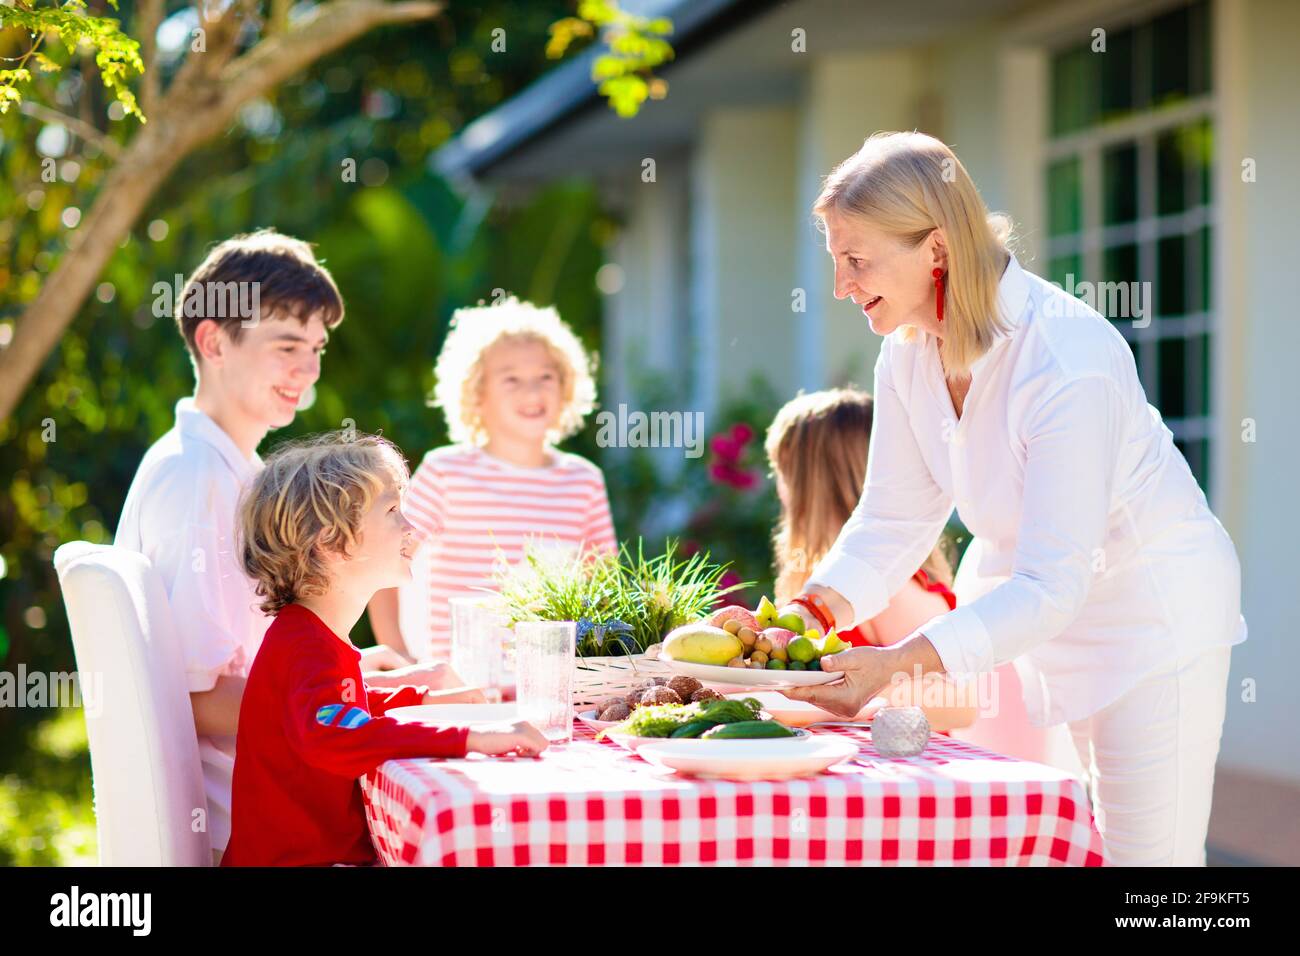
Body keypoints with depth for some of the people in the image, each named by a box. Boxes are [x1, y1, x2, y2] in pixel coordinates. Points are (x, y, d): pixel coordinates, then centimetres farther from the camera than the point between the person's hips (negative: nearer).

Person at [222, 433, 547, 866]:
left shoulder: (308, 635, 13)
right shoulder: (309, 648, -18)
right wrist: (470, 738, -39)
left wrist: (427, 698, 19)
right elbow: (330, 734, -38)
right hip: (298, 859, -10)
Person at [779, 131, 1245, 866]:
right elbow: (894, 521, -1)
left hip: (1153, 611, -7)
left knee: (1148, 851, -5)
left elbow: (1052, 585, -35)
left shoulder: (1069, 360, -32)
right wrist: (814, 608, -20)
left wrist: (902, 662, -44)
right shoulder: (910, 352, -8)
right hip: (1025, 607, 7)